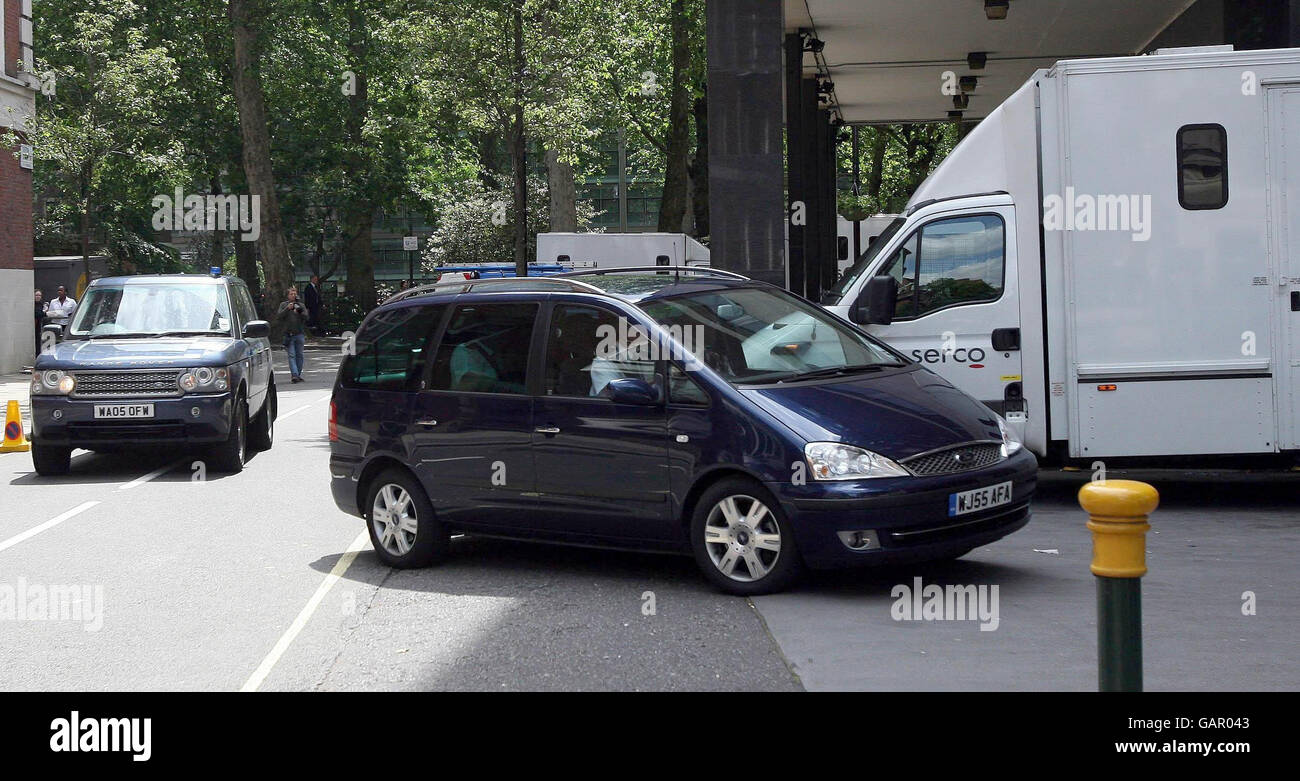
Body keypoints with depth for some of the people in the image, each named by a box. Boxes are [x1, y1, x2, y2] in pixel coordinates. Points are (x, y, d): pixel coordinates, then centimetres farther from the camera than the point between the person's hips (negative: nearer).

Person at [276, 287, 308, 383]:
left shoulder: (300, 305, 12)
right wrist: (287, 309, -13)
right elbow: (278, 316, -3)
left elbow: (306, 317, 2)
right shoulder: (283, 305, 9)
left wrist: (299, 312, -16)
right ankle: (294, 375, -19)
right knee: (292, 355, -10)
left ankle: (298, 374, 12)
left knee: (299, 355, 5)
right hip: (289, 334, -2)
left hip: (299, 334, 2)